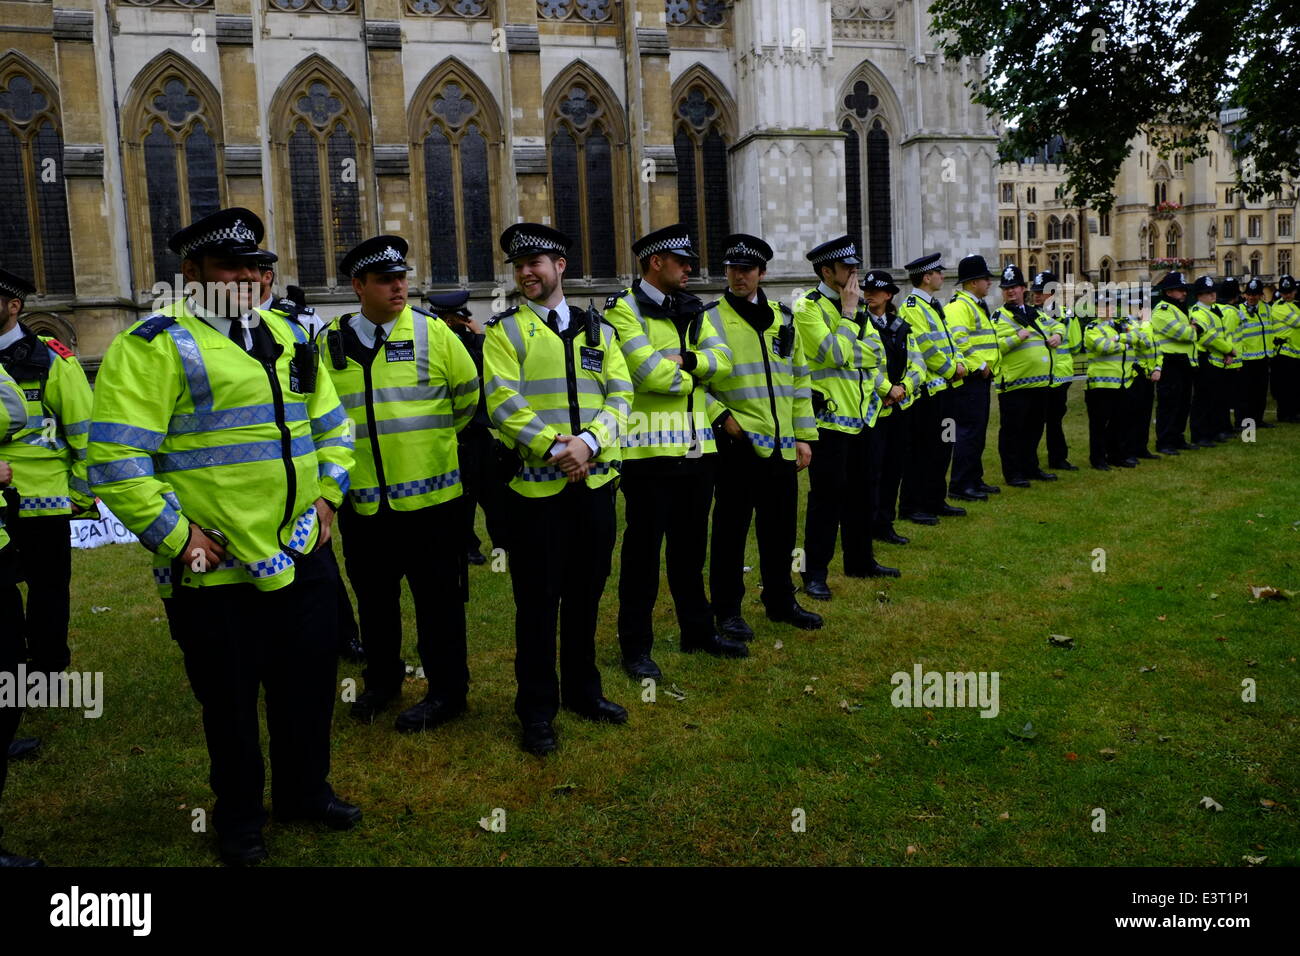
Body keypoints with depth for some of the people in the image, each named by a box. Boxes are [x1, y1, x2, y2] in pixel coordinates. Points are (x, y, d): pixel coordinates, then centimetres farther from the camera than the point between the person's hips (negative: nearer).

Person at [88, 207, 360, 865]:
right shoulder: (154, 345, -10)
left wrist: (328, 493, 9)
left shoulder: (287, 337, 12)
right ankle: (239, 818, 34)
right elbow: (115, 459, -17)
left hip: (305, 557, 6)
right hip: (218, 571, -6)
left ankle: (305, 791, 41)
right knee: (231, 703, 12)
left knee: (309, 686, 19)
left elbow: (331, 422, 20)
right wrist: (174, 538, -17)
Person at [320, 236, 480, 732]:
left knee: (437, 599, 6)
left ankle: (446, 692, 21)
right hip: (361, 499, 3)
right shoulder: (331, 342, 4)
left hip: (429, 495, -3)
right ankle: (381, 680, 37)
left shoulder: (432, 331, -3)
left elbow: (470, 395, 5)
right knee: (373, 597, 17)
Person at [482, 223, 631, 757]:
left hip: (596, 480, 4)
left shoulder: (597, 330, 12)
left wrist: (588, 442, -15)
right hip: (536, 484, -3)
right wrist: (552, 448, -20)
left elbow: (620, 396, 2)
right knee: (538, 599, 3)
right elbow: (503, 403, -10)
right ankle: (537, 709, 16)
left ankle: (582, 690, 30)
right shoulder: (506, 331, 1)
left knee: (585, 593, 14)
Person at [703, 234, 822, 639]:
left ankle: (780, 601, 29)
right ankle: (727, 611, 15)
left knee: (781, 528, 13)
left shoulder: (784, 318, 13)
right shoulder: (709, 318, -2)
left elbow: (800, 378, 15)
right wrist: (721, 416, -16)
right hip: (737, 442, -5)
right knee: (731, 529, 3)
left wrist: (804, 434, 10)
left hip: (782, 445, 5)